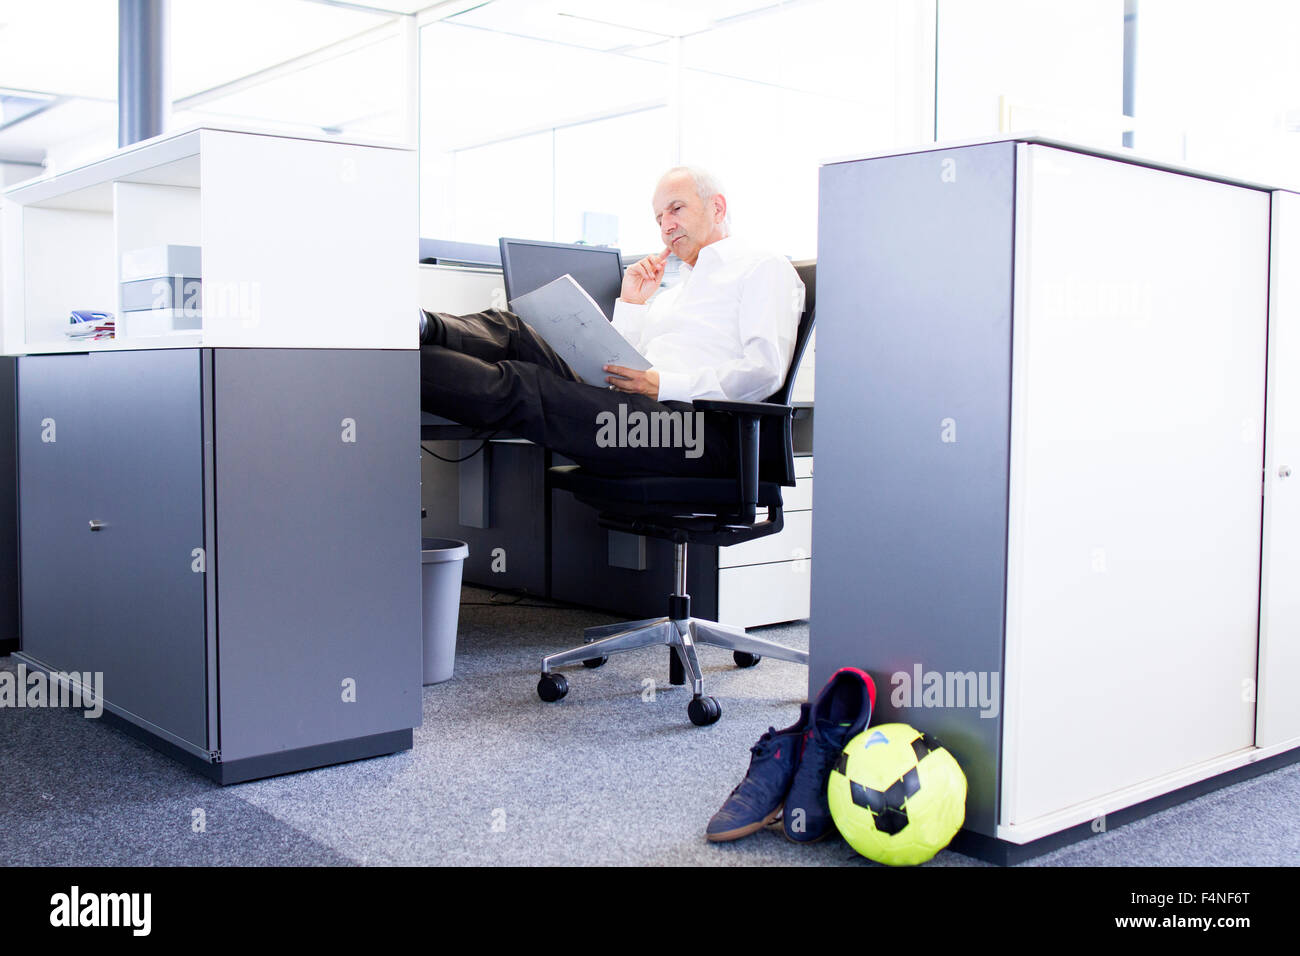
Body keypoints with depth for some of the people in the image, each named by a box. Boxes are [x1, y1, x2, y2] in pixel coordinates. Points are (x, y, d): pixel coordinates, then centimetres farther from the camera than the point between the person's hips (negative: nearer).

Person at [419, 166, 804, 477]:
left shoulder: (765, 269, 12)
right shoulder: (669, 296, 36)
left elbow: (765, 369, -7)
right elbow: (618, 375, 26)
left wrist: (664, 385, -13)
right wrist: (631, 304, 19)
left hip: (700, 425, -7)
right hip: (635, 413, 7)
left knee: (522, 387, -25)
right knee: (510, 333, -10)